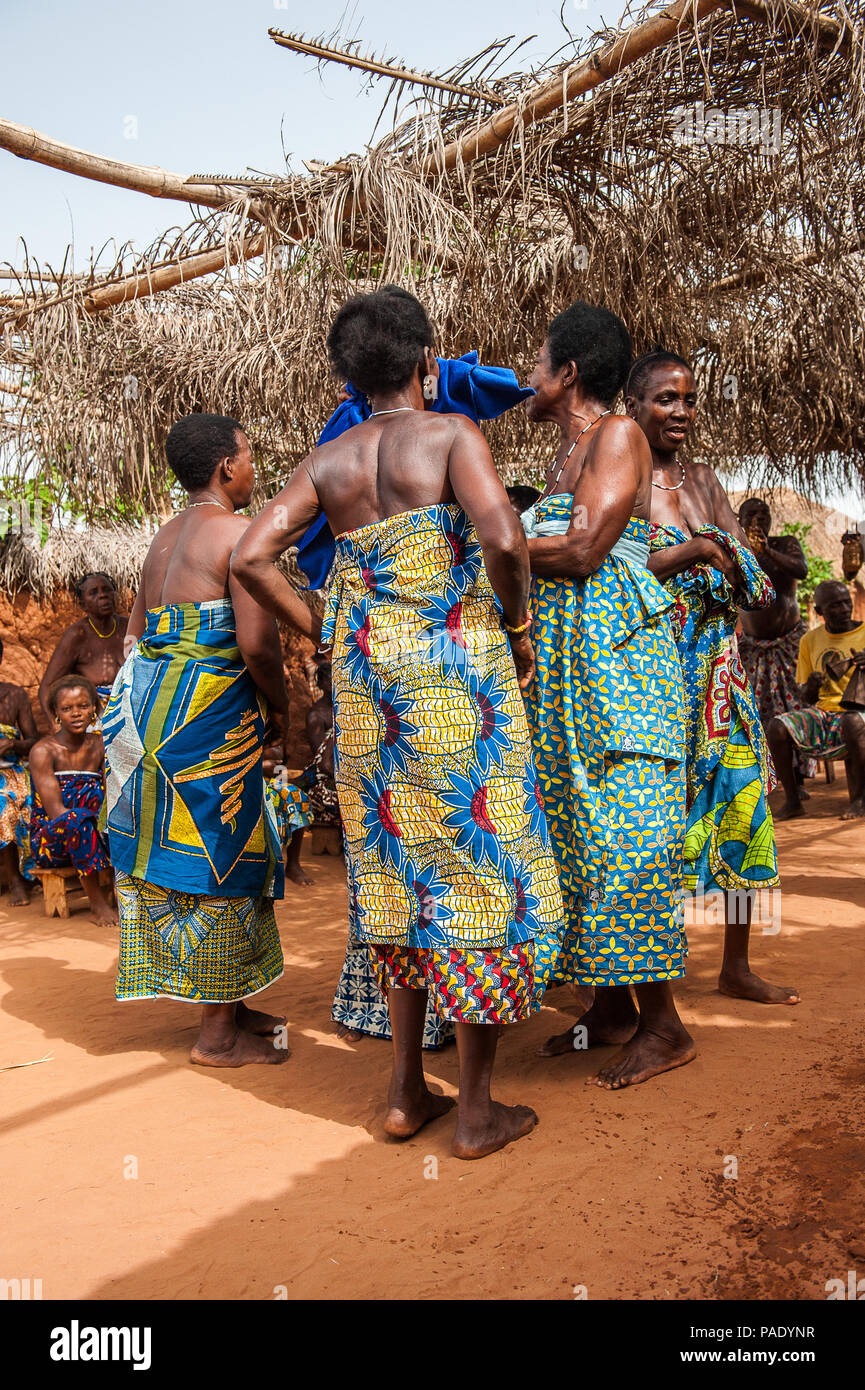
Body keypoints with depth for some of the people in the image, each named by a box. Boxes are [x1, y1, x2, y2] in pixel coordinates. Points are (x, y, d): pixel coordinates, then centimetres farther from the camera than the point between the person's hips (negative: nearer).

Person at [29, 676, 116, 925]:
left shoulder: (100, 746, 7)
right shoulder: (44, 751, -8)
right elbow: (56, 813, -17)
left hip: (87, 839, 5)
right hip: (48, 842, -5)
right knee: (76, 818, -36)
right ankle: (97, 902, -27)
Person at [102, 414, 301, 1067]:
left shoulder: (164, 538, 16)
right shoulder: (238, 533, -10)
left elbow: (138, 632, 20)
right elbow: (257, 643, -19)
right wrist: (279, 707, -3)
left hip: (149, 708, 9)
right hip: (210, 717, -9)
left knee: (176, 857, 14)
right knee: (218, 861, -1)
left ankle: (230, 1005, 27)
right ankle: (219, 1033, 8)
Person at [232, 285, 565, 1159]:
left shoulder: (327, 462, 10)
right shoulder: (452, 435, -3)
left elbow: (251, 557, 3)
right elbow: (502, 537, -20)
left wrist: (321, 632, 12)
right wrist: (517, 626, -4)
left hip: (367, 676, 5)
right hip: (458, 667, -5)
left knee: (397, 864, 14)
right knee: (478, 860, 2)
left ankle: (405, 1091, 22)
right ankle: (476, 1110, 9)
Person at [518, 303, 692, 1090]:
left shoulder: (618, 435, -7)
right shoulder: (567, 454, 20)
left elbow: (583, 550, -17)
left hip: (613, 657, -9)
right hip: (559, 666, 10)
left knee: (621, 838, -8)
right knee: (574, 831, 10)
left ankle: (664, 1026, 2)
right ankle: (611, 1005, 20)